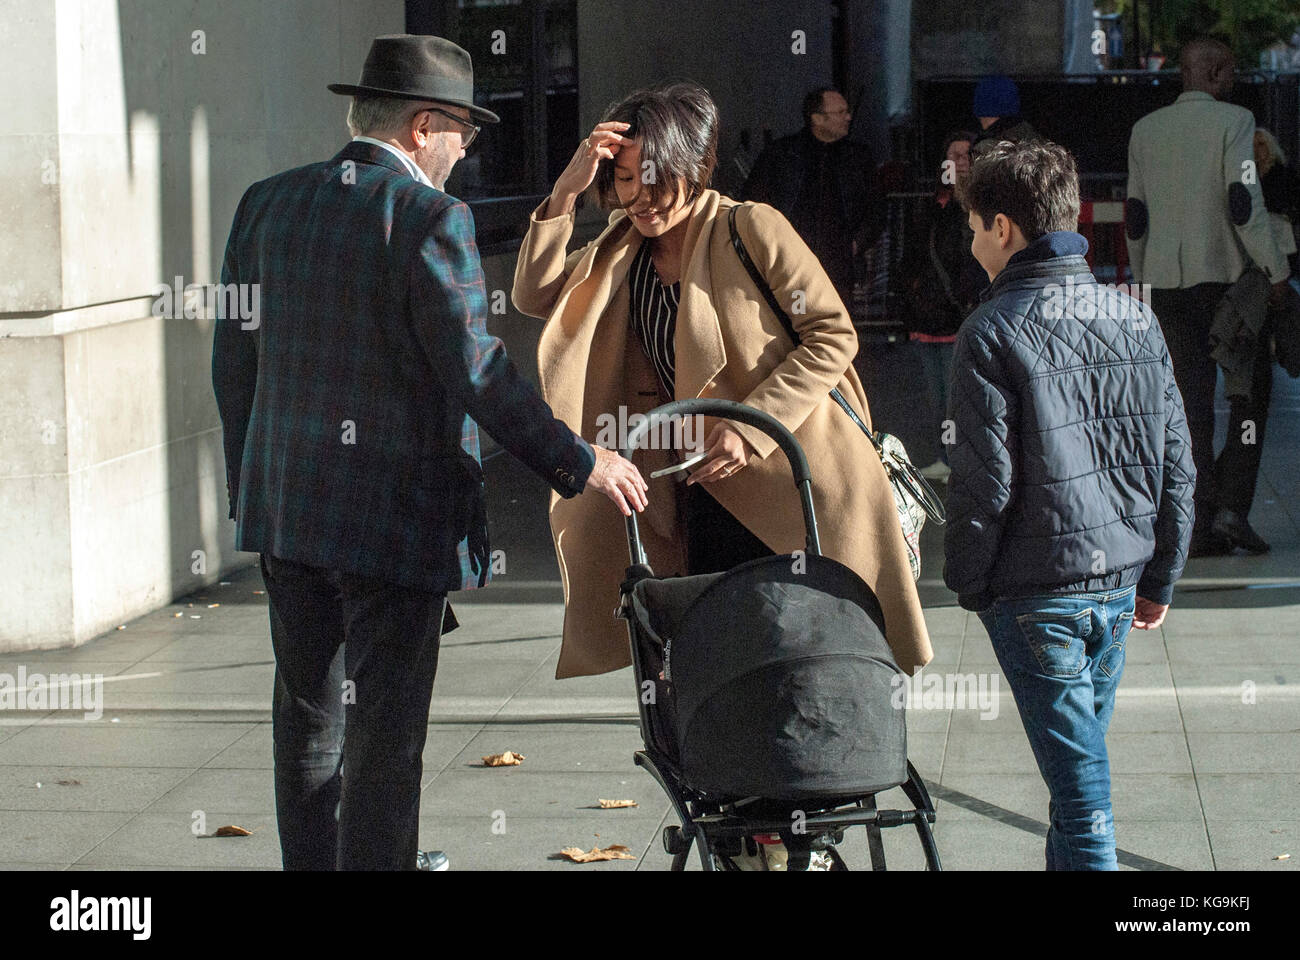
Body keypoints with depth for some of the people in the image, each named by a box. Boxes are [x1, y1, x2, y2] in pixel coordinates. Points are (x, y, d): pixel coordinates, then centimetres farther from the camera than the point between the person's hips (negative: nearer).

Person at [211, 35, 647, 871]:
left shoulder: (268, 204, 5)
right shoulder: (430, 218, -15)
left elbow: (234, 359, 10)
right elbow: (475, 370, -18)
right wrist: (580, 464, -9)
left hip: (284, 501, 7)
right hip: (395, 516, -7)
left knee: (309, 709, 19)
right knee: (386, 727, 2)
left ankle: (313, 860, 30)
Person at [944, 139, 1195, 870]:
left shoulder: (993, 333, -13)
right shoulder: (1135, 318, 4)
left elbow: (984, 480, -14)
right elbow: (1176, 460, 7)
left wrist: (969, 585, 0)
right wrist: (1161, 578, 16)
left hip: (1035, 592, -5)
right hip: (1120, 580, 5)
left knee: (1077, 773, -3)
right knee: (1082, 753, 19)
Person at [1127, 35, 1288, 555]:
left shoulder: (1145, 130, 10)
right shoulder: (1233, 121, -7)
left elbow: (1136, 216, 12)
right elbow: (1243, 201, -16)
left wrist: (1144, 281, 21)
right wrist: (1274, 269, -10)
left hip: (1166, 278, 5)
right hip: (1225, 272, -5)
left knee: (1192, 398, 6)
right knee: (1250, 388, 9)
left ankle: (1201, 524, 1)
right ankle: (1232, 506, -4)